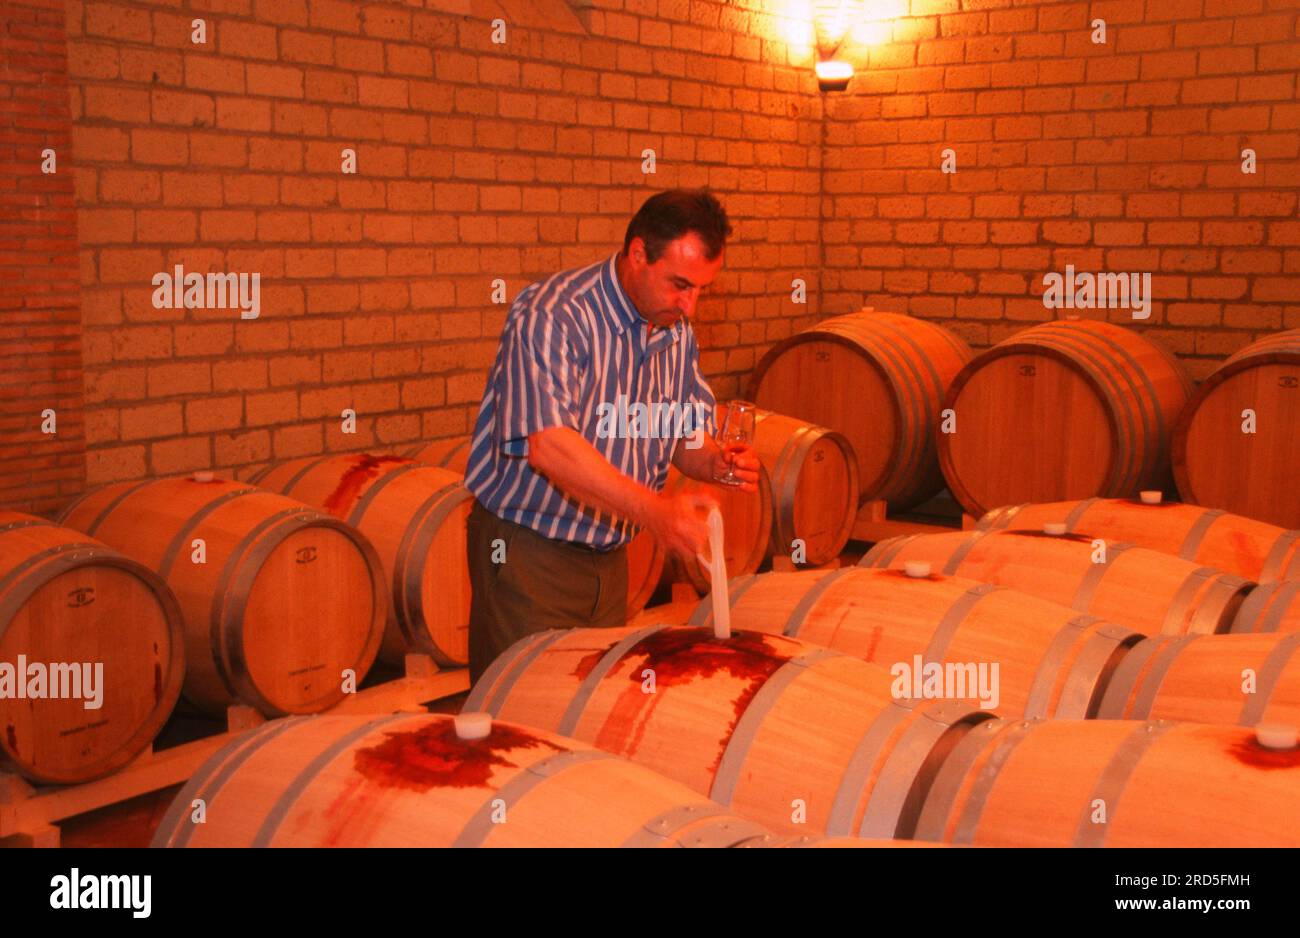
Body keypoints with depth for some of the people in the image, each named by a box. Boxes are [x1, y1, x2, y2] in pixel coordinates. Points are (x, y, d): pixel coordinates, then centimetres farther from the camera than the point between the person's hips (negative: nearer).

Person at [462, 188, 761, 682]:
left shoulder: (677, 332, 4)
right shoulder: (551, 316, -21)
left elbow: (687, 434, 12)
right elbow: (548, 447, -32)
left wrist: (717, 461, -13)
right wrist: (653, 510, -41)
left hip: (609, 556, 7)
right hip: (529, 551, -7)